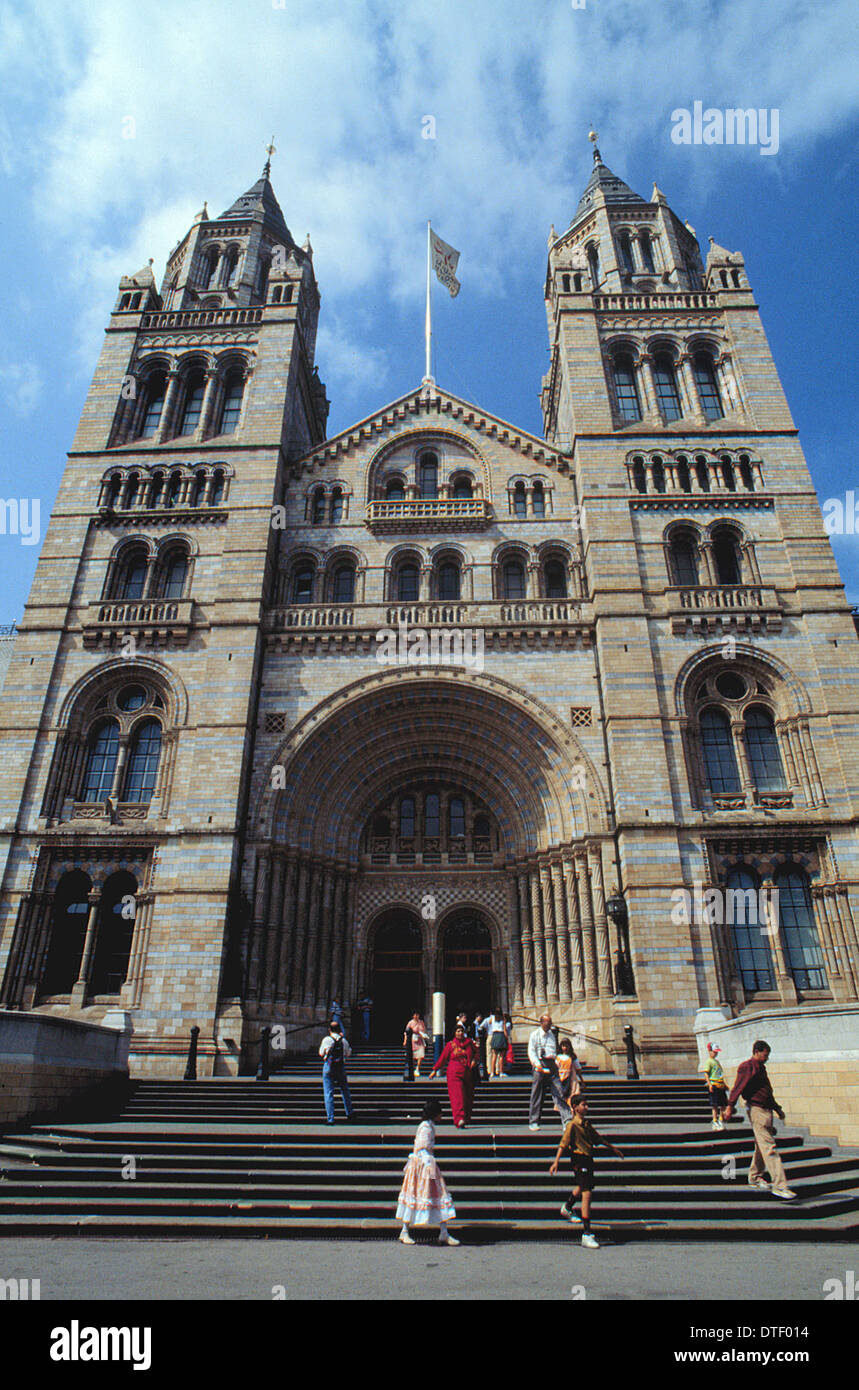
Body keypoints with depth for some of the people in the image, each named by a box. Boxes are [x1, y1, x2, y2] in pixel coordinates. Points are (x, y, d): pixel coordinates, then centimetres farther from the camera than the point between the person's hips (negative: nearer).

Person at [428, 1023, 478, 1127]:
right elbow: (443, 1058, 6)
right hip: (454, 1074, -3)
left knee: (468, 1098, 3)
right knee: (458, 1096, -15)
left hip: (468, 1074, 4)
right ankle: (460, 1119, -21)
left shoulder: (469, 1042, 8)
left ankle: (466, 1119, 14)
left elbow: (476, 1052, 21)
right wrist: (435, 1070, 8)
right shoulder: (450, 1045, 1)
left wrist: (474, 1060, 0)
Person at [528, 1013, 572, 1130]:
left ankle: (567, 1120, -6)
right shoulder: (535, 1035, 1)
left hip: (551, 1065, 5)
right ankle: (533, 1122, 10)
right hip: (540, 1065, -5)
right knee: (537, 1095, 0)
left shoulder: (551, 1035, 19)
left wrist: (556, 1062, 12)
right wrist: (537, 1064, -19)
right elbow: (531, 1051, -6)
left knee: (559, 1093, -5)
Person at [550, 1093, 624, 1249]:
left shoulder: (586, 1124, 10)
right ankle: (586, 1234, -13)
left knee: (581, 1187, 30)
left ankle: (567, 1208, 57)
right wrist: (556, 1161, -31)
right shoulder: (573, 1125, -16)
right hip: (579, 1160, -9)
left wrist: (613, 1148, 33)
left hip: (588, 1160, 9)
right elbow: (563, 1143, -22)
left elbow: (598, 1138, 24)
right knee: (587, 1194, -14)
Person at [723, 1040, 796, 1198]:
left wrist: (777, 1108, 28)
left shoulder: (760, 1068, 21)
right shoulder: (747, 1067, -9)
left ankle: (755, 1177, 26)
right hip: (756, 1109, -9)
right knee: (769, 1147, -12)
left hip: (766, 1111, 9)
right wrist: (730, 1106, -27)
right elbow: (738, 1086, -19)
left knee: (762, 1146, 14)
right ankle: (779, 1185, -13)